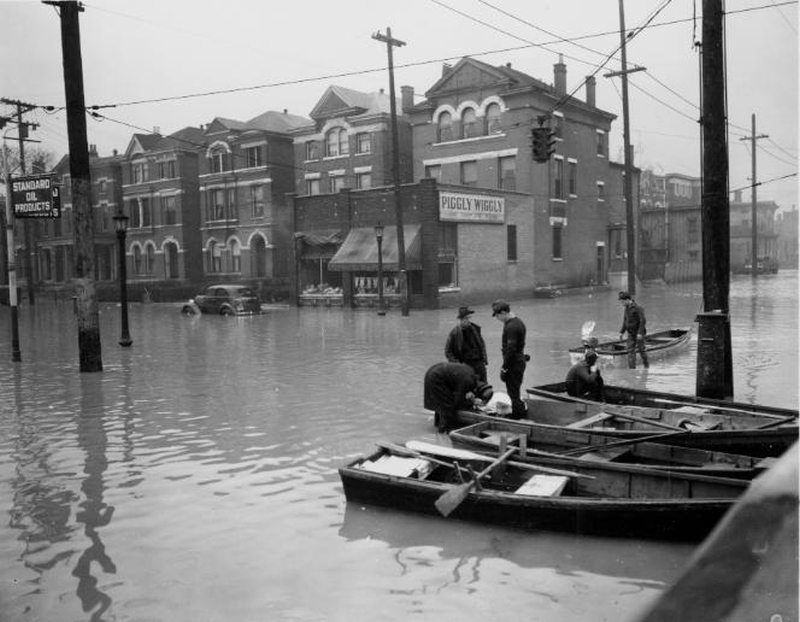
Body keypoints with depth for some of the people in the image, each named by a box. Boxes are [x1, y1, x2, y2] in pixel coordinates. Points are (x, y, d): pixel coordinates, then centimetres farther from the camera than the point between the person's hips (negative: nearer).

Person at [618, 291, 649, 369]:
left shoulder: (638, 308, -19)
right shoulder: (627, 308, 5)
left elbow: (643, 320, -22)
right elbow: (625, 320, 14)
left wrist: (640, 333, -26)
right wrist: (622, 332, 12)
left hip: (639, 333, -6)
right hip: (631, 333, 6)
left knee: (641, 349, 7)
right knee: (630, 350, -2)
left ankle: (646, 364, 30)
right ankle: (632, 368, -4)